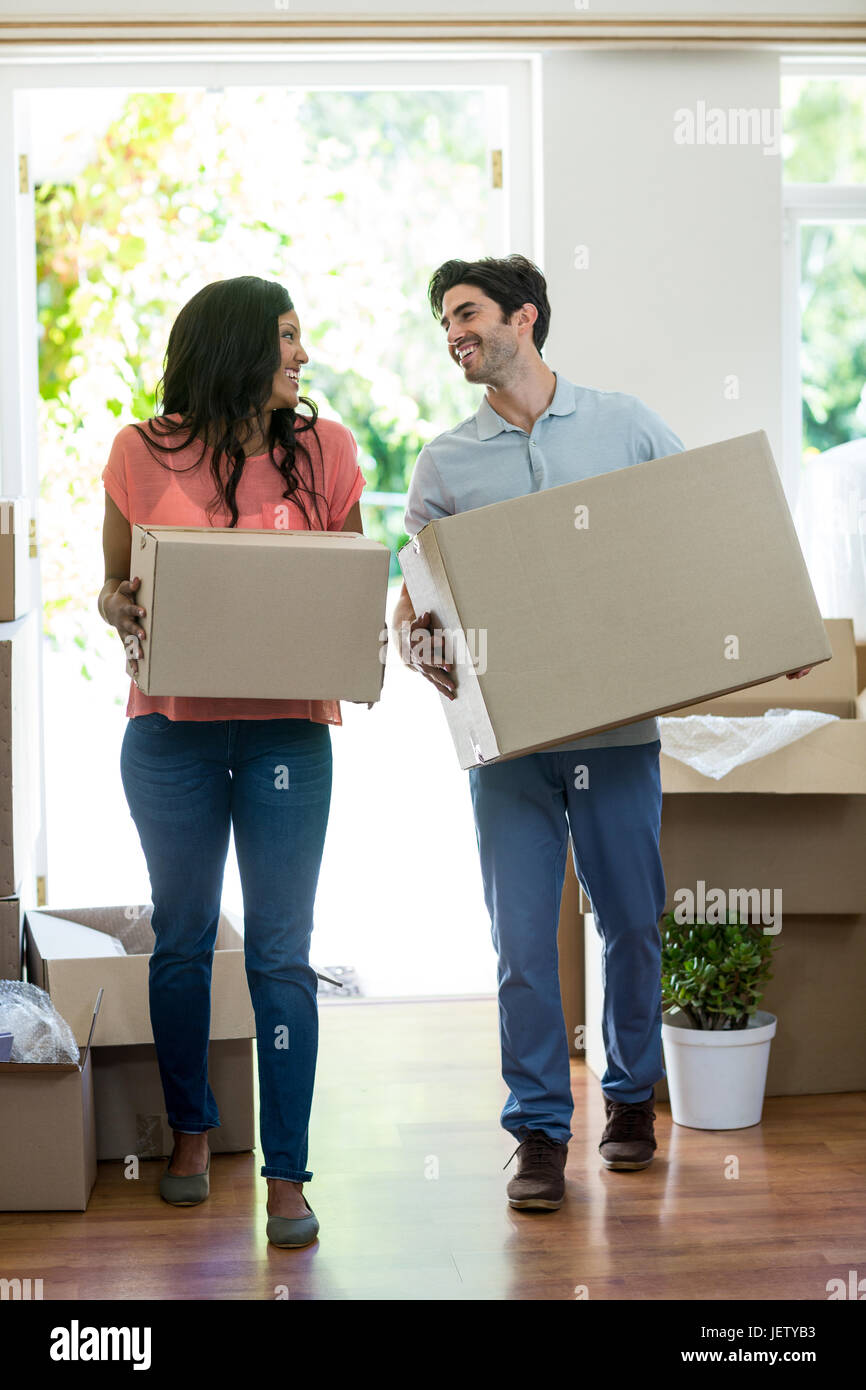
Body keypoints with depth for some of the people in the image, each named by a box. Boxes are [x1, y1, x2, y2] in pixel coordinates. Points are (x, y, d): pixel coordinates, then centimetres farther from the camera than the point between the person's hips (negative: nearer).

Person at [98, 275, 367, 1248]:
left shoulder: (322, 449, 4)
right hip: (171, 730, 1)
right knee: (181, 940, 13)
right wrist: (122, 612, -13)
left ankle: (286, 1175, 6)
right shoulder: (144, 453, 1)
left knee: (281, 953, -1)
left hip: (288, 728, 0)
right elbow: (115, 583, 10)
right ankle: (190, 1132, 33)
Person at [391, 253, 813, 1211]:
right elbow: (412, 595, 7)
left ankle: (631, 1094, 30)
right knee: (523, 941, 0)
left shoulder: (624, 424, 6)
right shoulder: (446, 463, 7)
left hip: (619, 726, 0)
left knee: (632, 924, 10)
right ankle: (539, 1130, 11)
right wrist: (417, 646, -15)